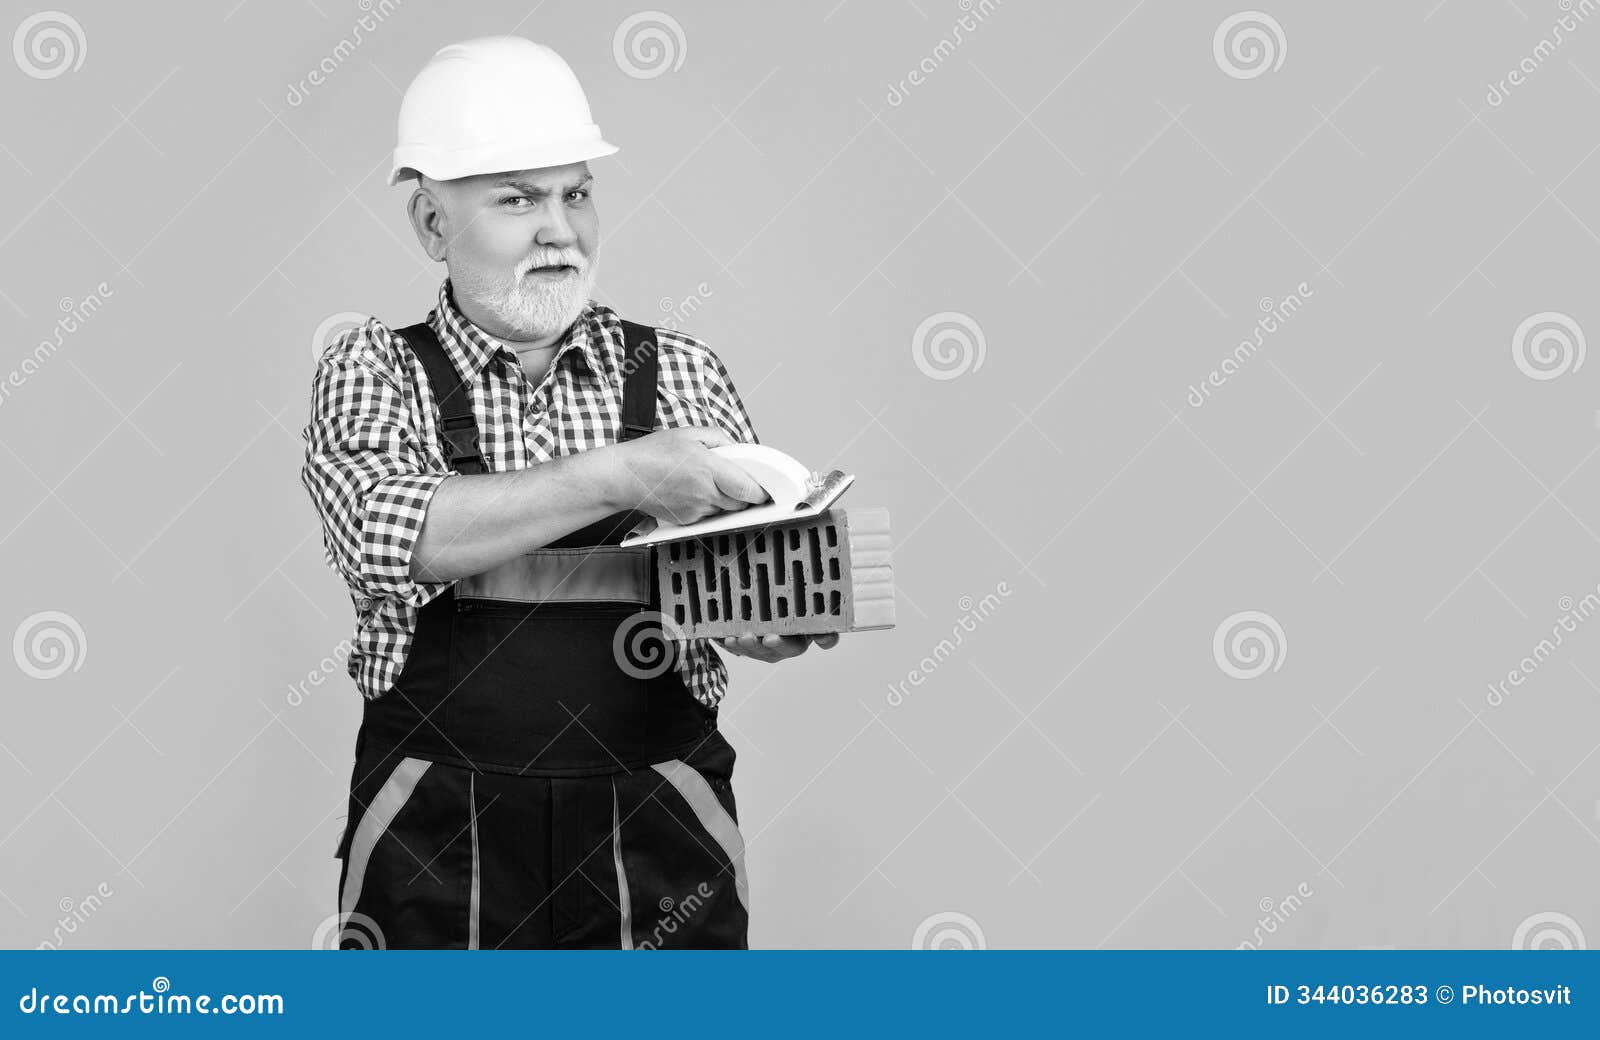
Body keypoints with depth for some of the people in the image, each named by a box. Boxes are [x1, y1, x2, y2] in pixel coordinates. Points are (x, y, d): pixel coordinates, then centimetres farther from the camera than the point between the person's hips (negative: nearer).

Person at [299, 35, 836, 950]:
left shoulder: (683, 374, 5)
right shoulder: (374, 373, 1)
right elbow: (382, 533, -19)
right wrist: (621, 475, -25)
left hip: (658, 847, 2)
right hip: (437, 845, -1)